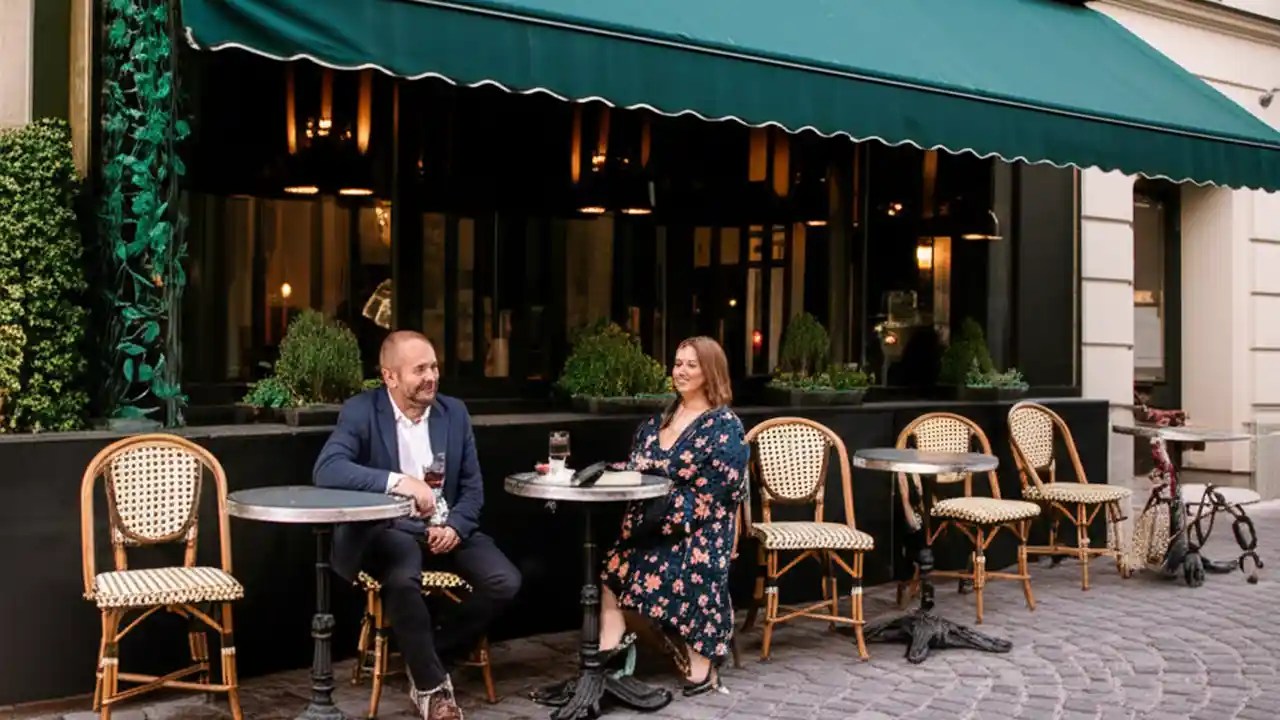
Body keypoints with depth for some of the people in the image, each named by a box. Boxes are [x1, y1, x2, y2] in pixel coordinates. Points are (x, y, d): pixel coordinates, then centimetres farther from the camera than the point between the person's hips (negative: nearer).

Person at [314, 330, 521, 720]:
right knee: (403, 580, -36)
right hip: (390, 528, -4)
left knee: (505, 581, -18)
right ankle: (432, 684, -14)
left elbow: (473, 485, 7)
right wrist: (398, 481, -36)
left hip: (446, 528, 4)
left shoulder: (454, 411, 5)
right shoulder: (361, 411, -9)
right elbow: (327, 470, -25)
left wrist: (455, 526, -14)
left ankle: (429, 659, 3)